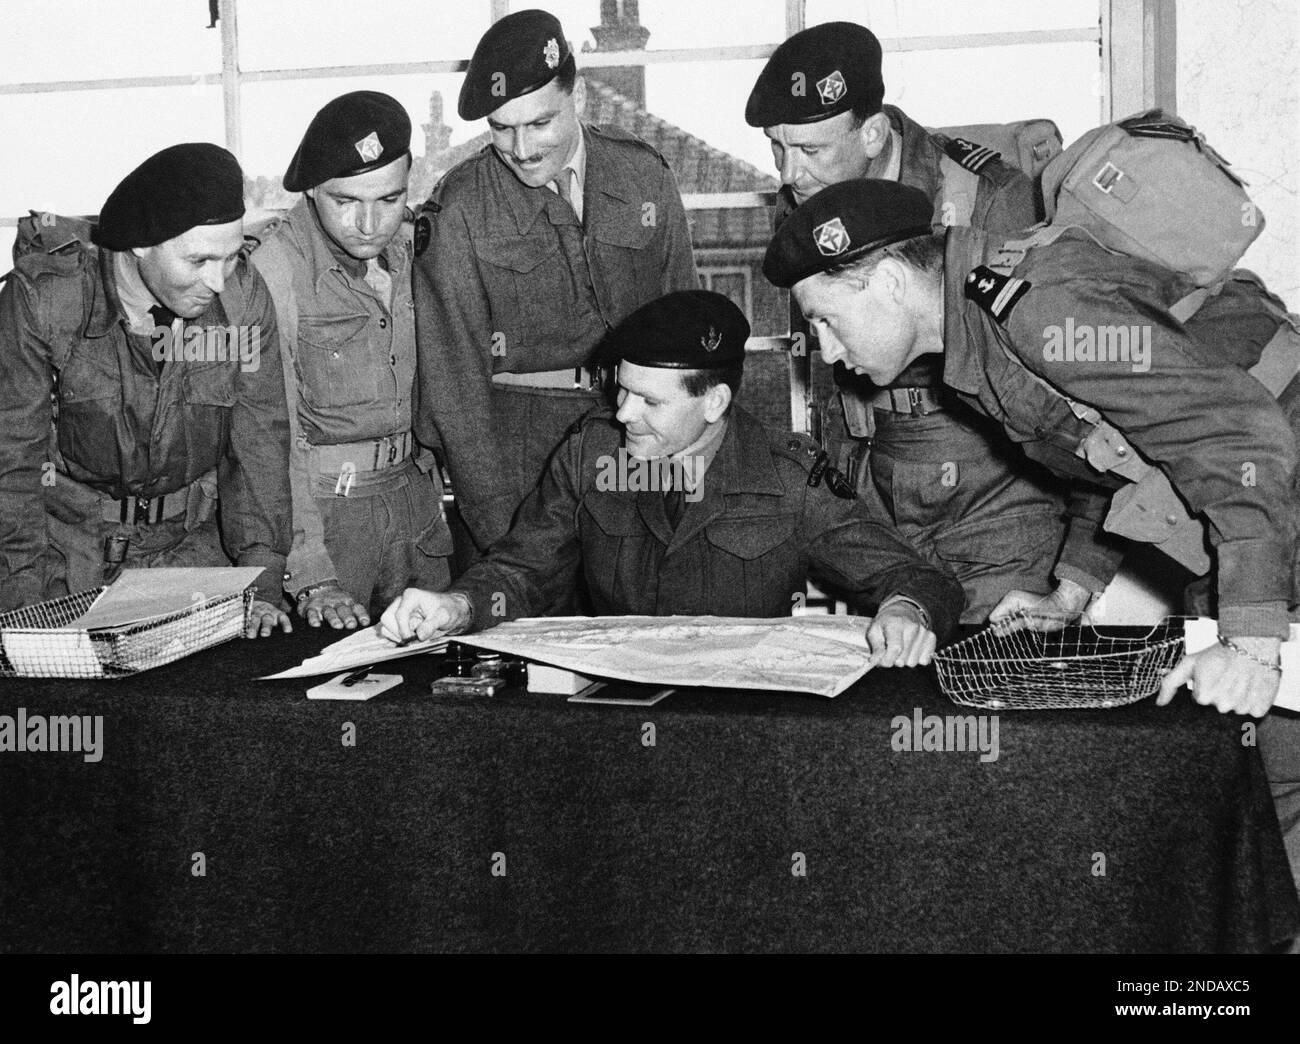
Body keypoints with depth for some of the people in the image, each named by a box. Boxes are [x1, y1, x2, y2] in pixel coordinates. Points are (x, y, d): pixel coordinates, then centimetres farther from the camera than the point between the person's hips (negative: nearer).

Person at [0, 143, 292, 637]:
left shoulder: (243, 296, -8)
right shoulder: (42, 298, -15)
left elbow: (259, 443, -3)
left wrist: (262, 584, -11)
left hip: (186, 546, 2)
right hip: (63, 545, -2)